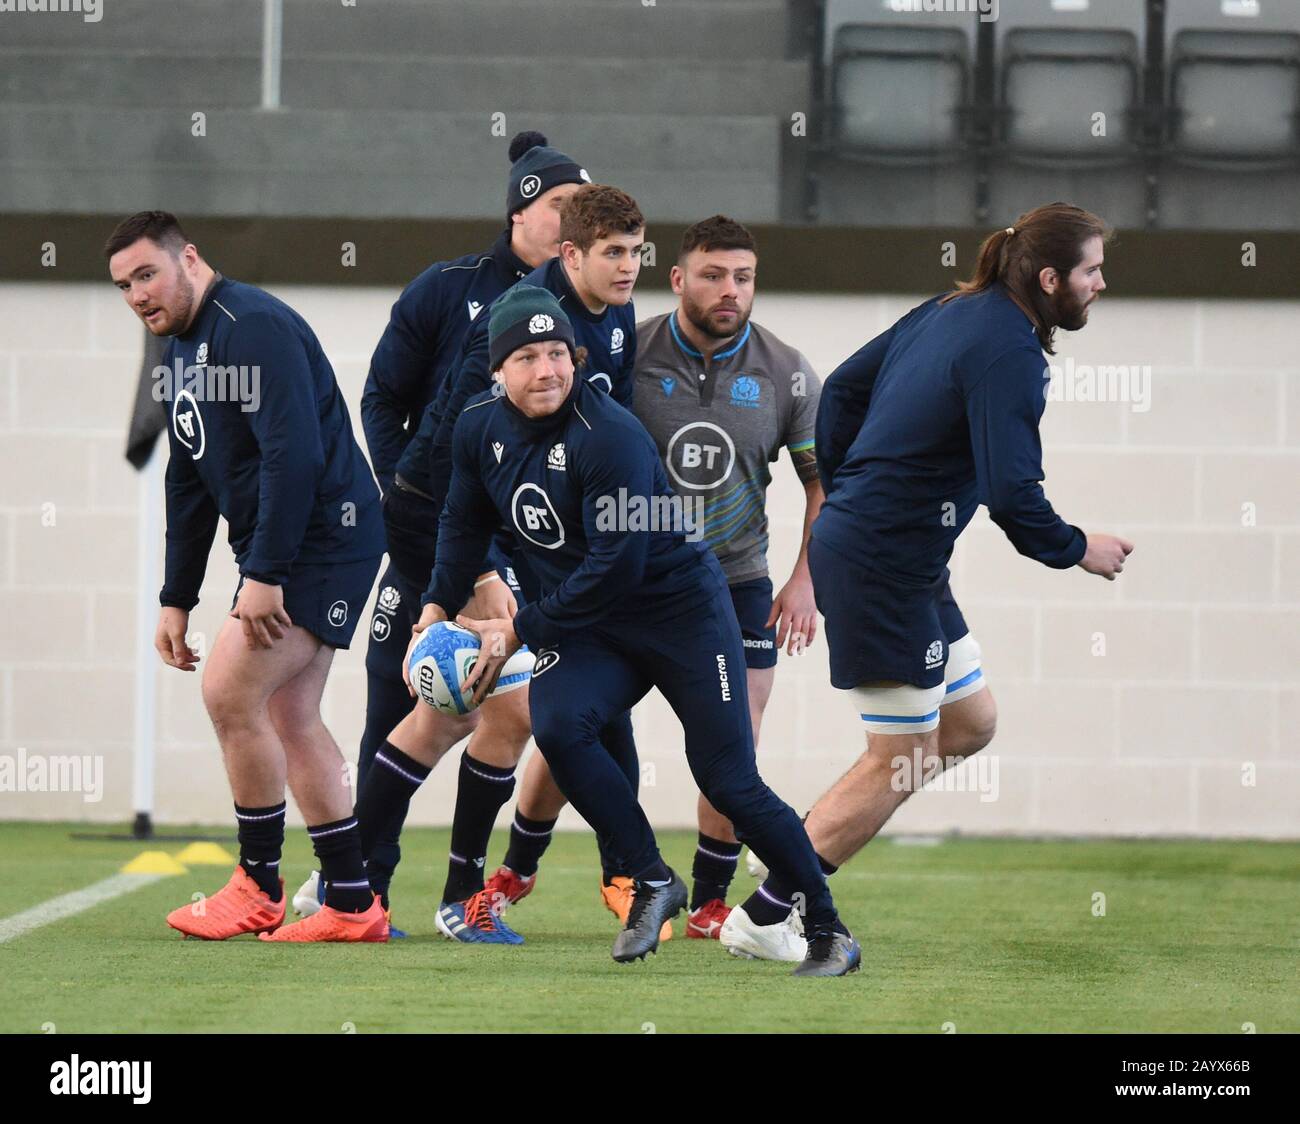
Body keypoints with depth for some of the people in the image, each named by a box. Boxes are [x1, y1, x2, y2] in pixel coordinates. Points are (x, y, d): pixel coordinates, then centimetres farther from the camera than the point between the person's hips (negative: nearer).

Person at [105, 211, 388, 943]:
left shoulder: (255, 327, -17)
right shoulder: (182, 350, 15)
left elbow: (295, 453, -25)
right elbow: (189, 484, 22)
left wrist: (264, 574, -25)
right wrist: (177, 600, 20)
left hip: (326, 534, -10)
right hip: (283, 552, 10)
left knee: (231, 691, -13)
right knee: (290, 717, 8)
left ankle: (260, 887, -1)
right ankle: (354, 904, 11)